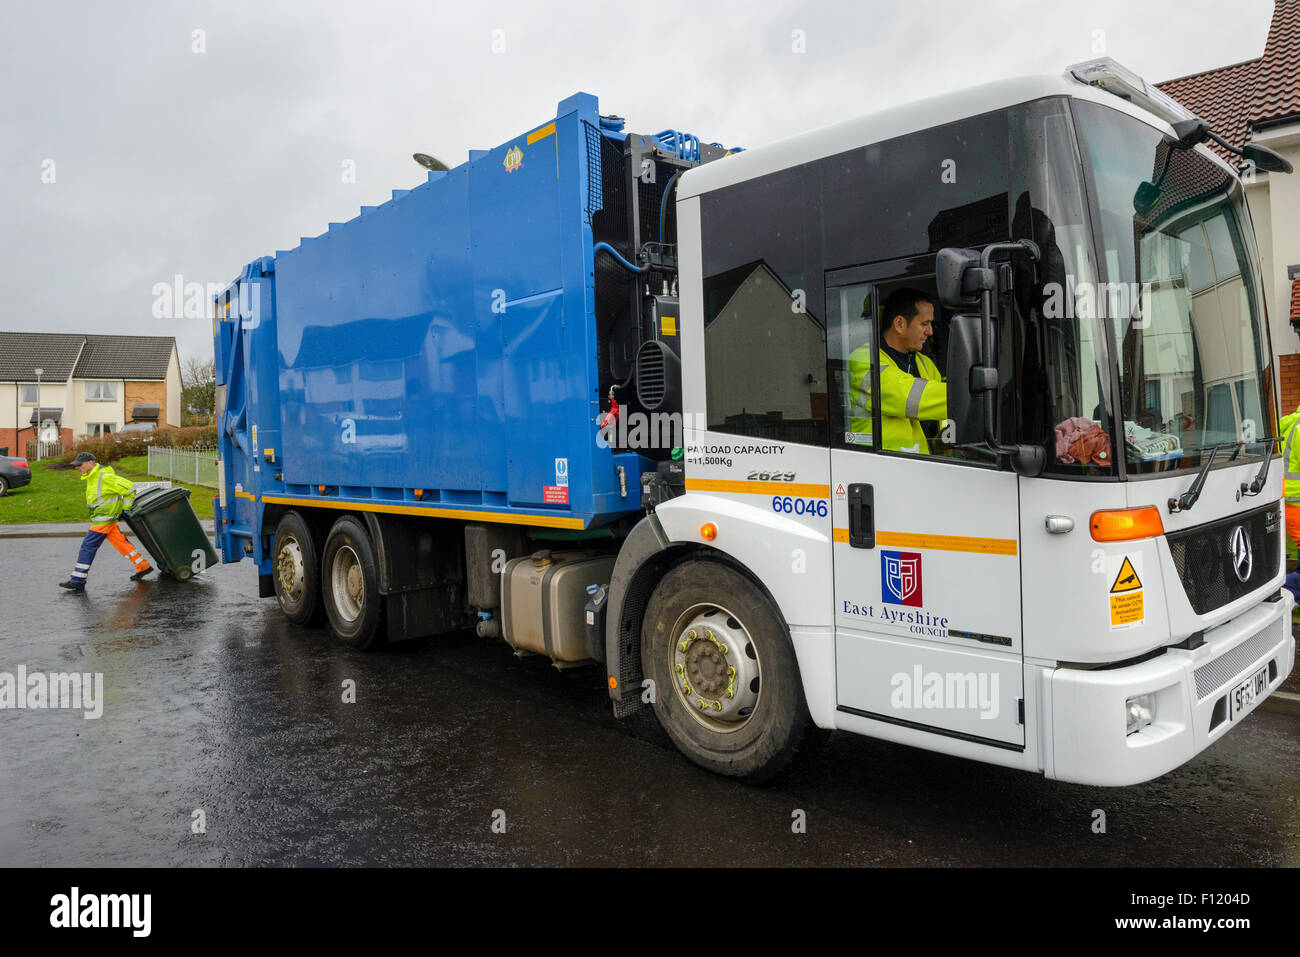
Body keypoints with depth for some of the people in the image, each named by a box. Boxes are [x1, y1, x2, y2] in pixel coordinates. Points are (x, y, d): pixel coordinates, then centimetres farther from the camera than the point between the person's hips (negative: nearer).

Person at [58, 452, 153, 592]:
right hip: (105, 518, 10)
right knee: (121, 543, 13)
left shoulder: (104, 477, -19)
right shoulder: (91, 477, 11)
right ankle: (143, 567, 20)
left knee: (88, 546, -8)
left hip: (104, 518, -10)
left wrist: (125, 508, -8)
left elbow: (129, 487, -18)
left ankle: (77, 581, -5)